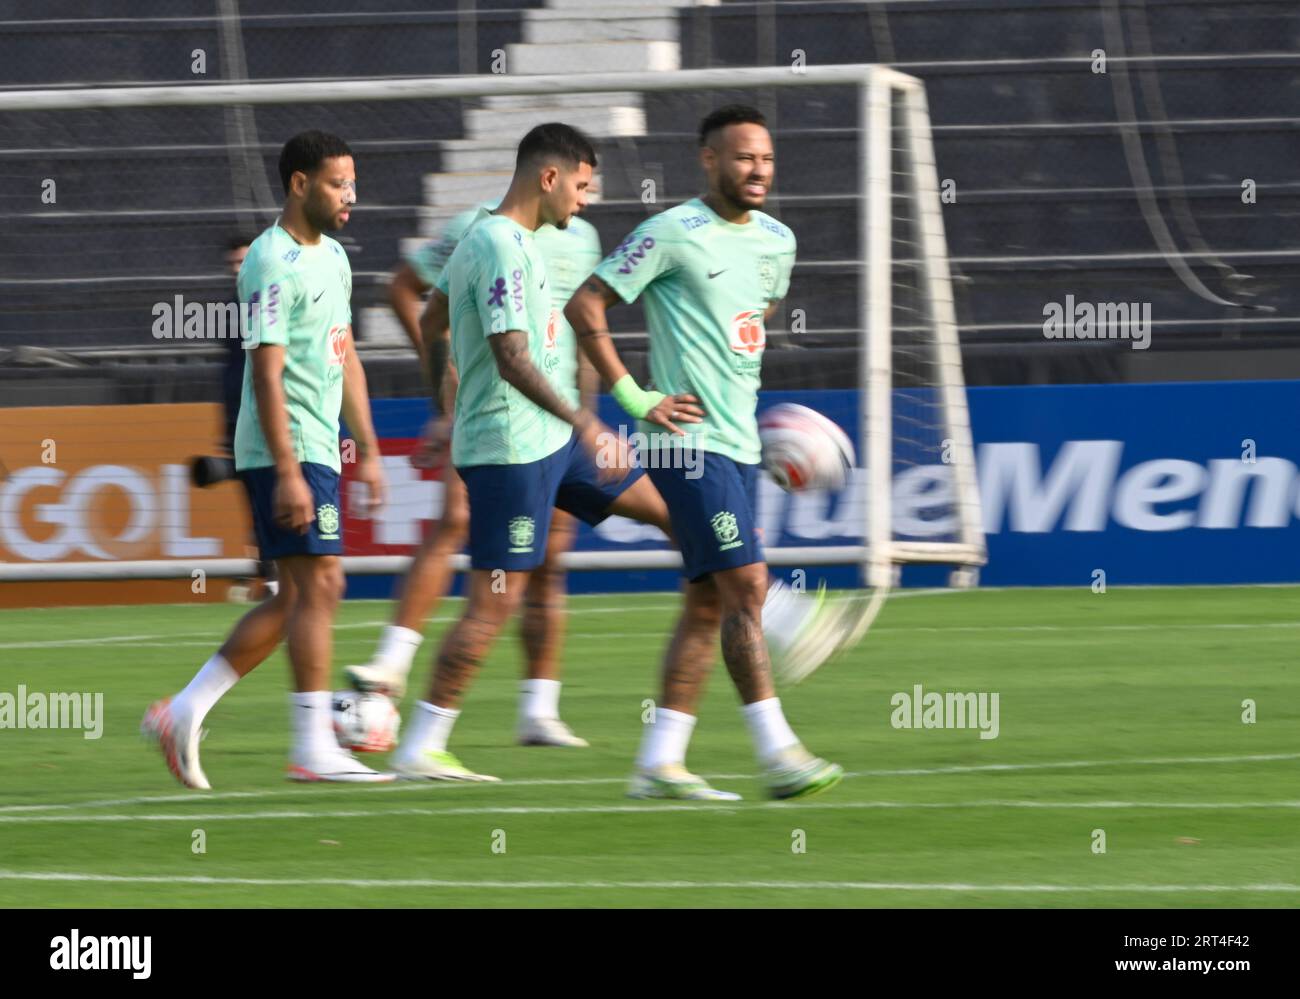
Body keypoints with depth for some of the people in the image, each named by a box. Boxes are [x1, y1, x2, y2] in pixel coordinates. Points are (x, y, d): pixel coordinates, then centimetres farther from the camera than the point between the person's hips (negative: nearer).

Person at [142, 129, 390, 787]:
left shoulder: (331, 256, 16)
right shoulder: (274, 265, -14)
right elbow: (267, 373, -19)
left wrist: (367, 450, 20)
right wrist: (288, 473, -24)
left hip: (316, 449, 10)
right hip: (288, 451, -10)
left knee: (297, 599, 9)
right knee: (319, 586, -10)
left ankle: (183, 714, 12)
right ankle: (313, 750, -8)